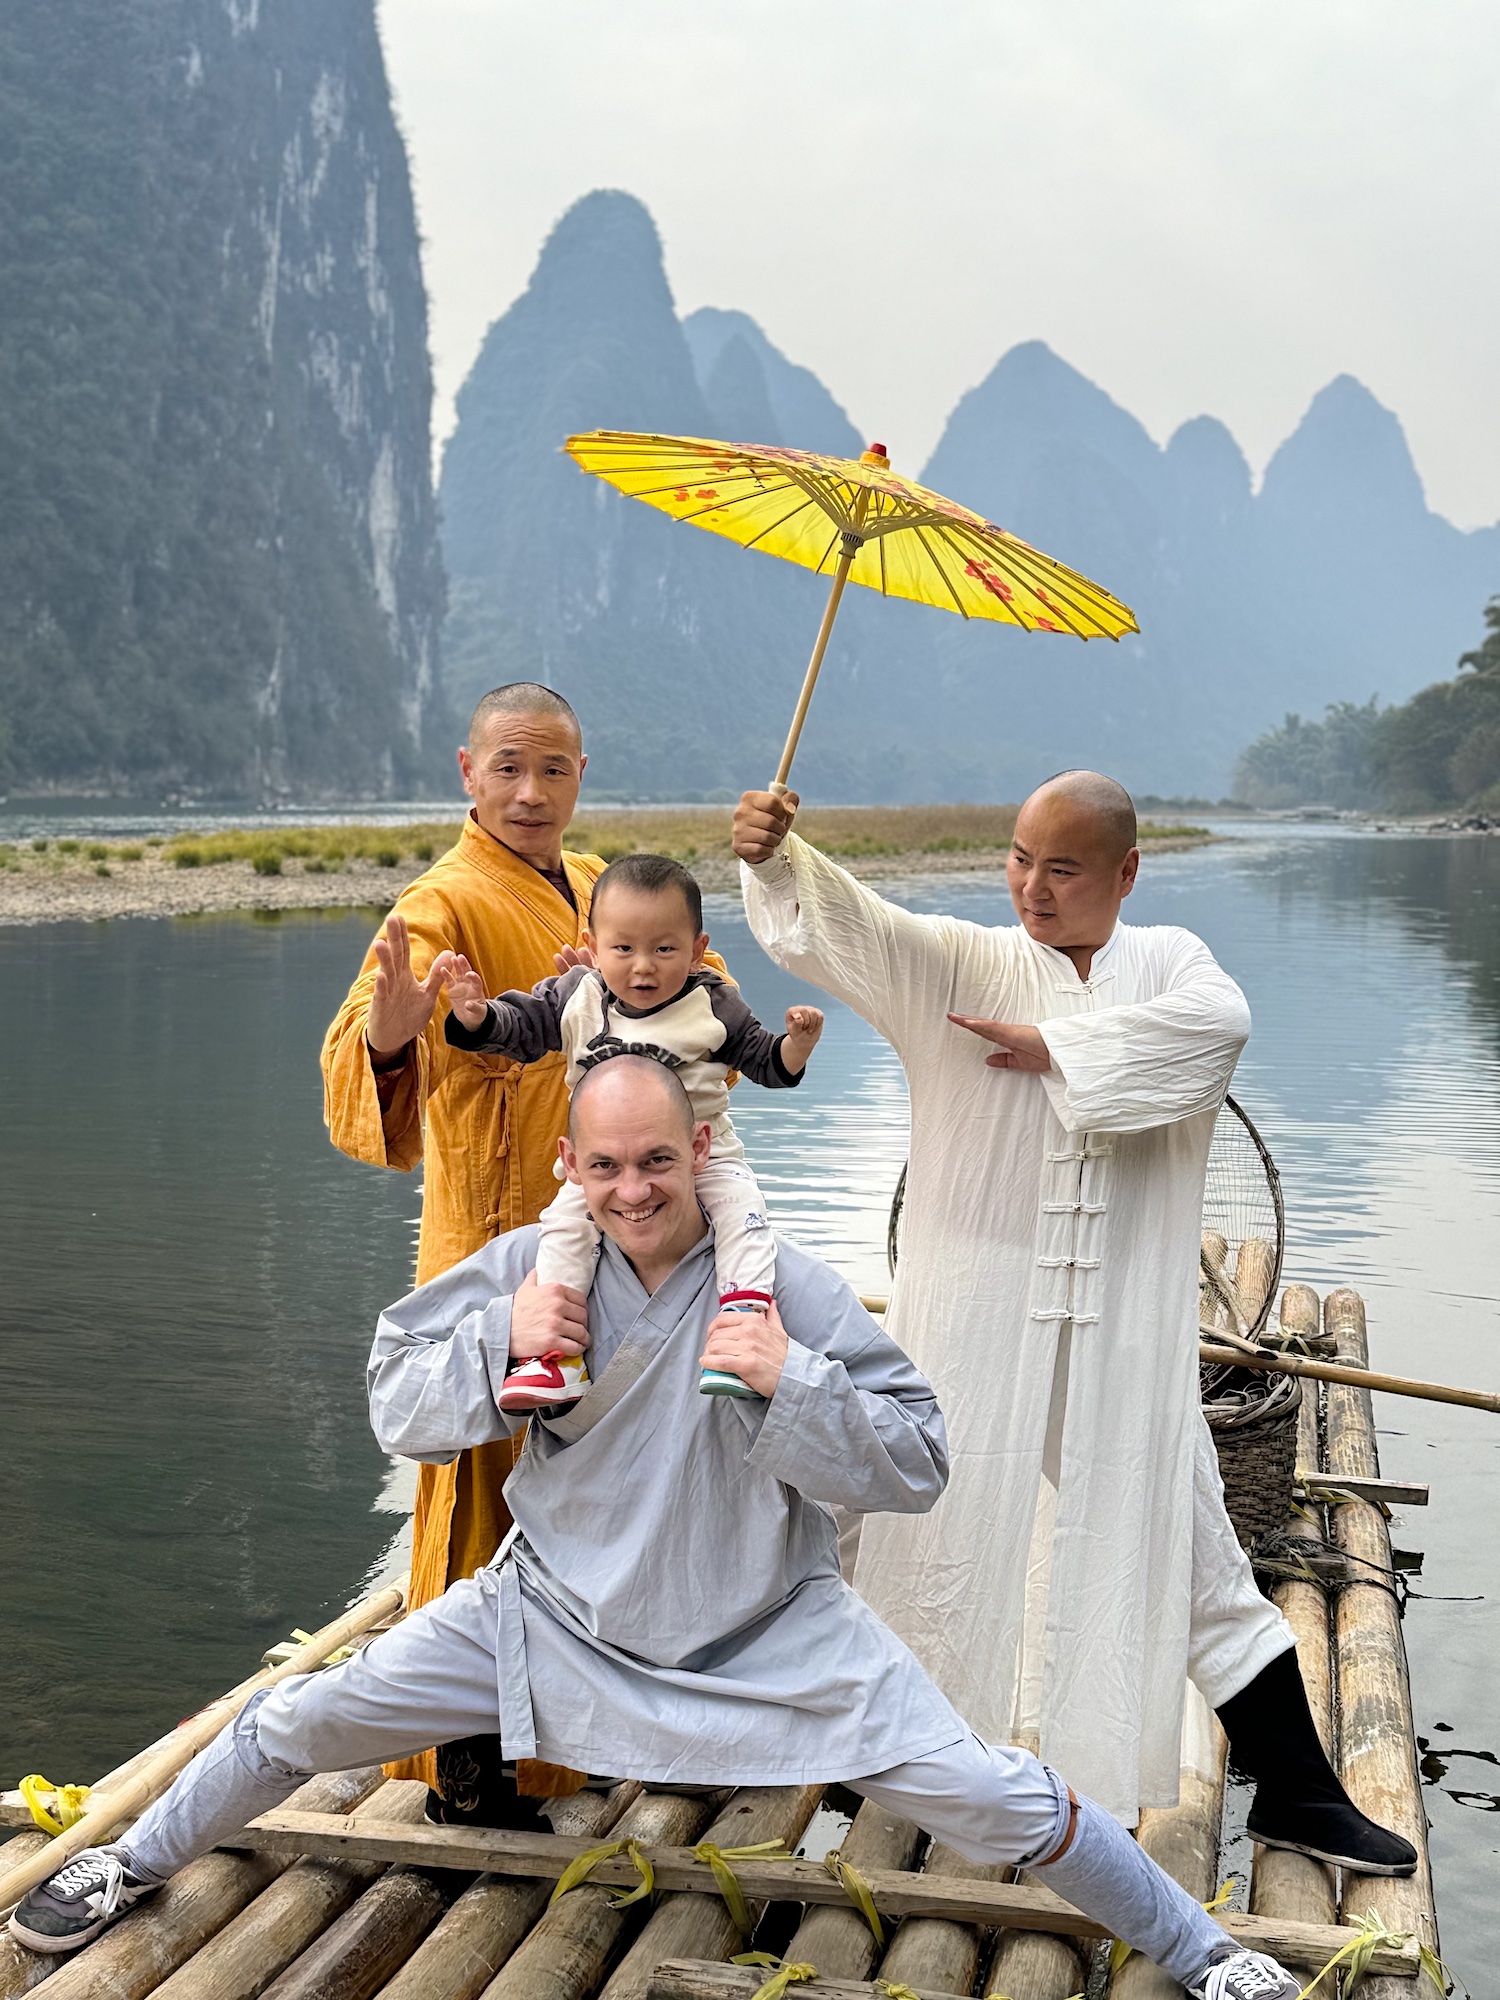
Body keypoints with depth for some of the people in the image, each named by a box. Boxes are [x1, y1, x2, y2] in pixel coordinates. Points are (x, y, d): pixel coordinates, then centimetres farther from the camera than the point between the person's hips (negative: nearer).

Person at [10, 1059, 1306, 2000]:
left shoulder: (784, 1287, -19)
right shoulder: (528, 1268, -11)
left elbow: (920, 1464, -16)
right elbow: (397, 1410, -3)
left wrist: (793, 1381, -32)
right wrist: (498, 1342, -21)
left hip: (768, 1629, -2)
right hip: (560, 1607, 3)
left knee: (990, 1801, -10)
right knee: (302, 1724, 4)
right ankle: (137, 1865, 34)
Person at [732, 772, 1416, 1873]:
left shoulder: (1168, 960, 4)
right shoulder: (960, 963, 0)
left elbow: (1220, 1021, -19)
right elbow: (848, 923, -17)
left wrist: (1056, 1047, -18)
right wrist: (777, 855, -36)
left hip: (1123, 1334, 1)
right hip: (976, 1318, -1)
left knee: (1182, 1542, 8)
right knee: (942, 1529, 10)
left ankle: (1296, 1787, 20)